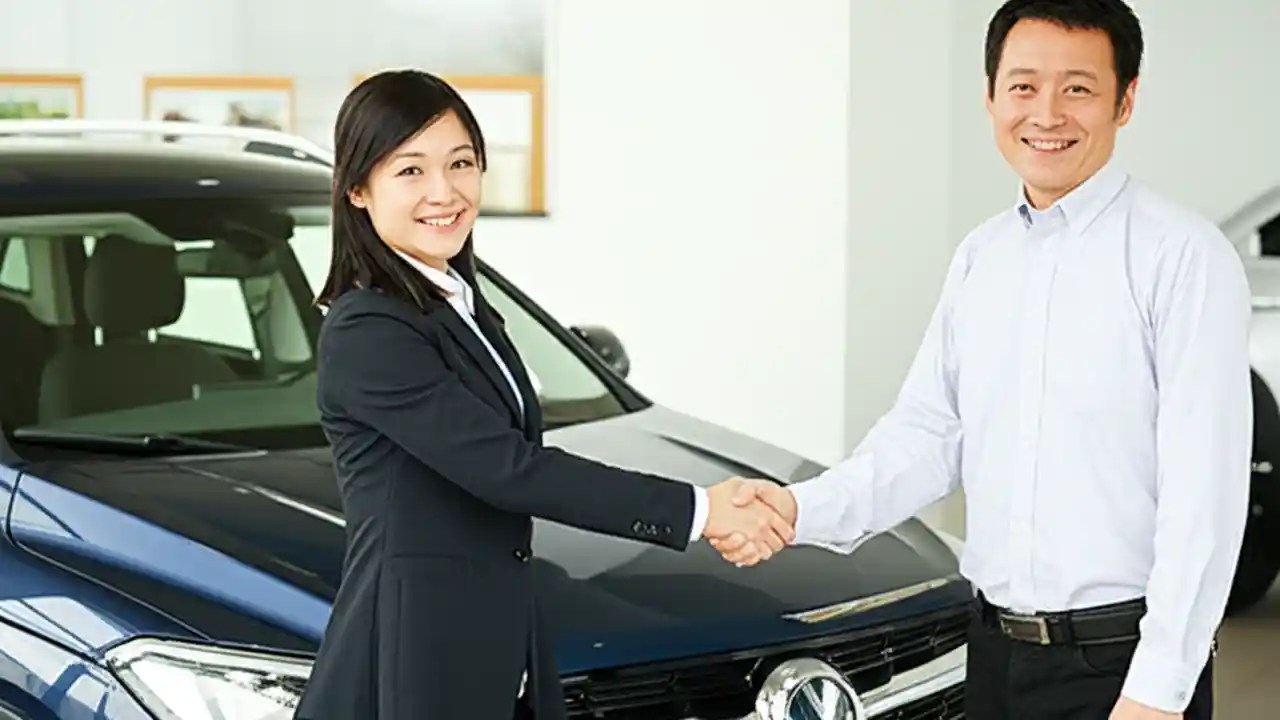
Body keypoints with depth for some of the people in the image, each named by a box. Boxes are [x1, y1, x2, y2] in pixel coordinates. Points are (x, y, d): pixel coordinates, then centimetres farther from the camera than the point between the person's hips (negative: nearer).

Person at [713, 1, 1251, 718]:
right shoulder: (980, 257, 9)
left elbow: (1202, 490, -16)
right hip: (995, 653, 6)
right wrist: (803, 509, -11)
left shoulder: (1183, 254, -11)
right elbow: (927, 433, 6)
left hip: (1121, 660, -6)